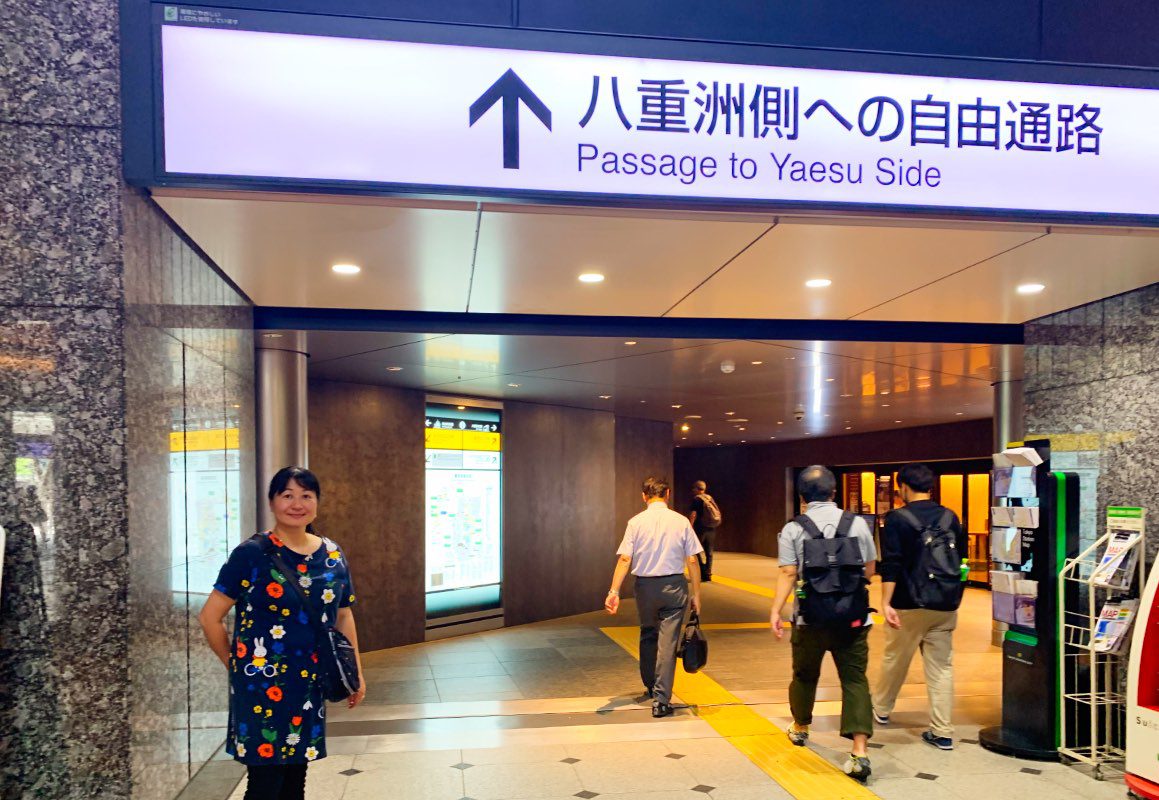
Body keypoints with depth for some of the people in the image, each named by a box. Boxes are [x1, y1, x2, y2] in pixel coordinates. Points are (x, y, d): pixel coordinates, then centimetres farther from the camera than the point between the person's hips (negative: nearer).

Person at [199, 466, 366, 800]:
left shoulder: (333, 557, 5)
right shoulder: (252, 553, -9)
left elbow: (343, 616, 15)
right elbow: (210, 617, -7)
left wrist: (356, 673, 13)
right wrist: (237, 664, 0)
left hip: (311, 683, 5)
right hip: (263, 685, -5)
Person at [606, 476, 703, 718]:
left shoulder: (636, 522, -4)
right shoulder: (681, 521, -3)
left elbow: (625, 559, -12)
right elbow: (692, 560, -5)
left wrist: (614, 591, -13)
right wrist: (696, 594, 2)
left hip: (645, 586, 1)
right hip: (674, 586, -1)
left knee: (648, 636, 21)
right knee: (668, 641, 0)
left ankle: (650, 687, 36)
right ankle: (661, 699, -4)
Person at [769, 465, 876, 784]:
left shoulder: (793, 529, -5)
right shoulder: (857, 523, 1)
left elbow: (788, 575, -12)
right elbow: (869, 571, 8)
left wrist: (775, 611, -10)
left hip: (811, 619, 0)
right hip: (853, 618, 0)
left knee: (805, 674, 20)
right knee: (855, 679, 3)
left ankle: (800, 727, 41)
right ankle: (860, 752, -7)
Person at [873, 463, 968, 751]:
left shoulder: (897, 519, -9)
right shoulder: (950, 517, 6)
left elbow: (891, 565, -17)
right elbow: (961, 557, 14)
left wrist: (886, 602, -18)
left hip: (910, 606, -4)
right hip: (946, 607, 4)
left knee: (894, 661, 14)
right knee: (942, 667, 7)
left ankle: (880, 709, 33)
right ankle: (942, 732, 8)